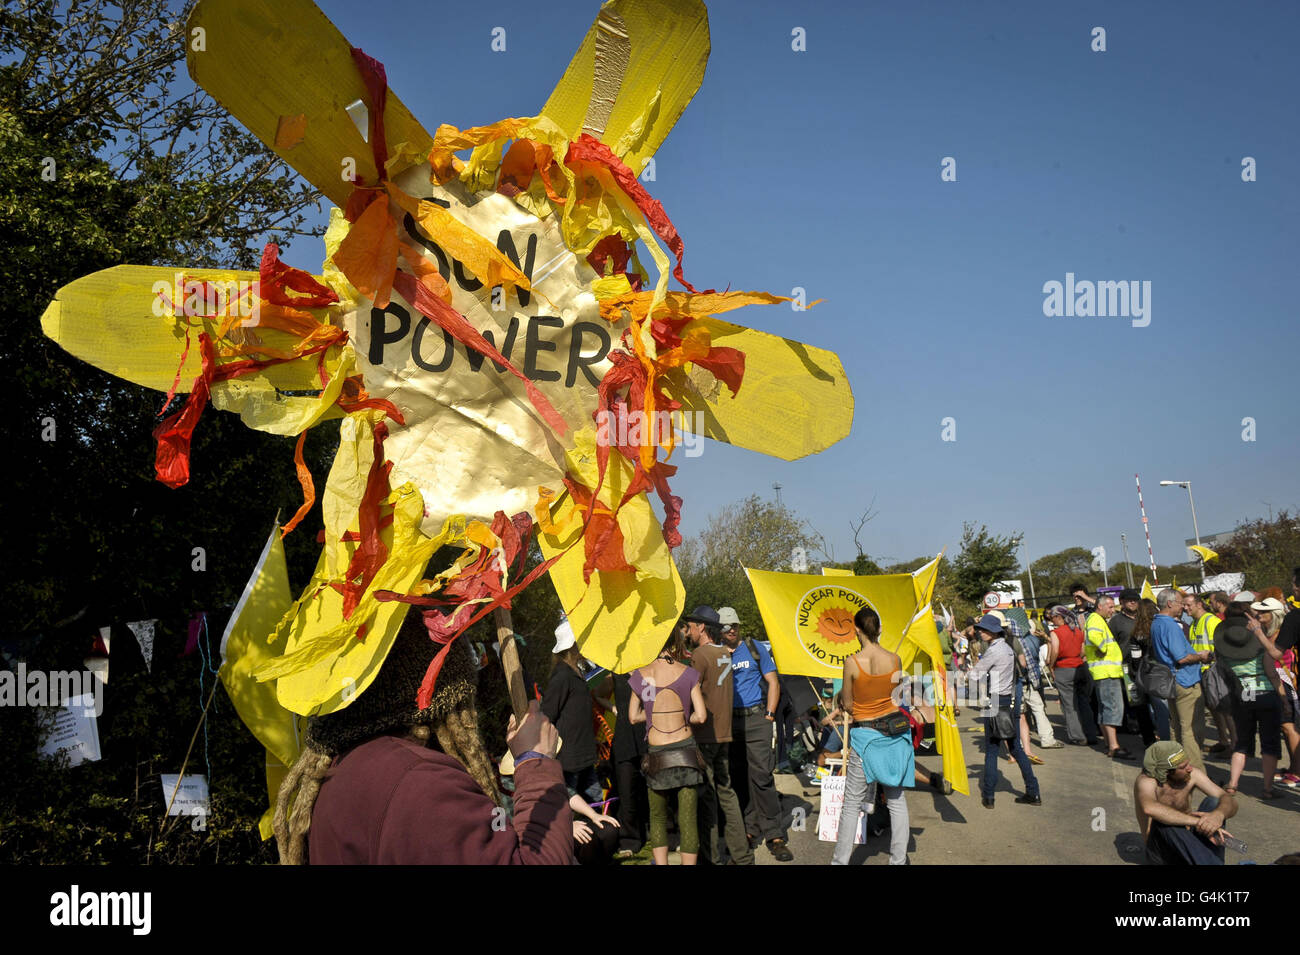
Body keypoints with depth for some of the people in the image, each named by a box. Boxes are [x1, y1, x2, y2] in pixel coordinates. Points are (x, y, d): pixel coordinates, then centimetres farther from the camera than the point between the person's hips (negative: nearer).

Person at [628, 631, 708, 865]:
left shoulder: (641, 675, 1)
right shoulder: (688, 673, -2)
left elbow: (633, 716, 7)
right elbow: (701, 716, -4)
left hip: (657, 755, 1)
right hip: (685, 751, -1)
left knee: (658, 817, 15)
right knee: (688, 818, 2)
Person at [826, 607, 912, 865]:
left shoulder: (852, 662, -15)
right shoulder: (895, 659, -4)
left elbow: (848, 705, -8)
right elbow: (892, 693, 9)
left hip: (865, 735, -3)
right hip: (895, 735, 4)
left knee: (852, 803, 6)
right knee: (897, 799, 13)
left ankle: (840, 860, 10)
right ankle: (899, 859, 17)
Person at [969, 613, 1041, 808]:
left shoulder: (994, 651, -15)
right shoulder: (1007, 648, 12)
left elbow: (975, 675, -11)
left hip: (996, 702, -8)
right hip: (1012, 700, 8)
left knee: (991, 751, -1)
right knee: (1016, 749, 12)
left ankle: (988, 796, 3)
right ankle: (1033, 793, 12)